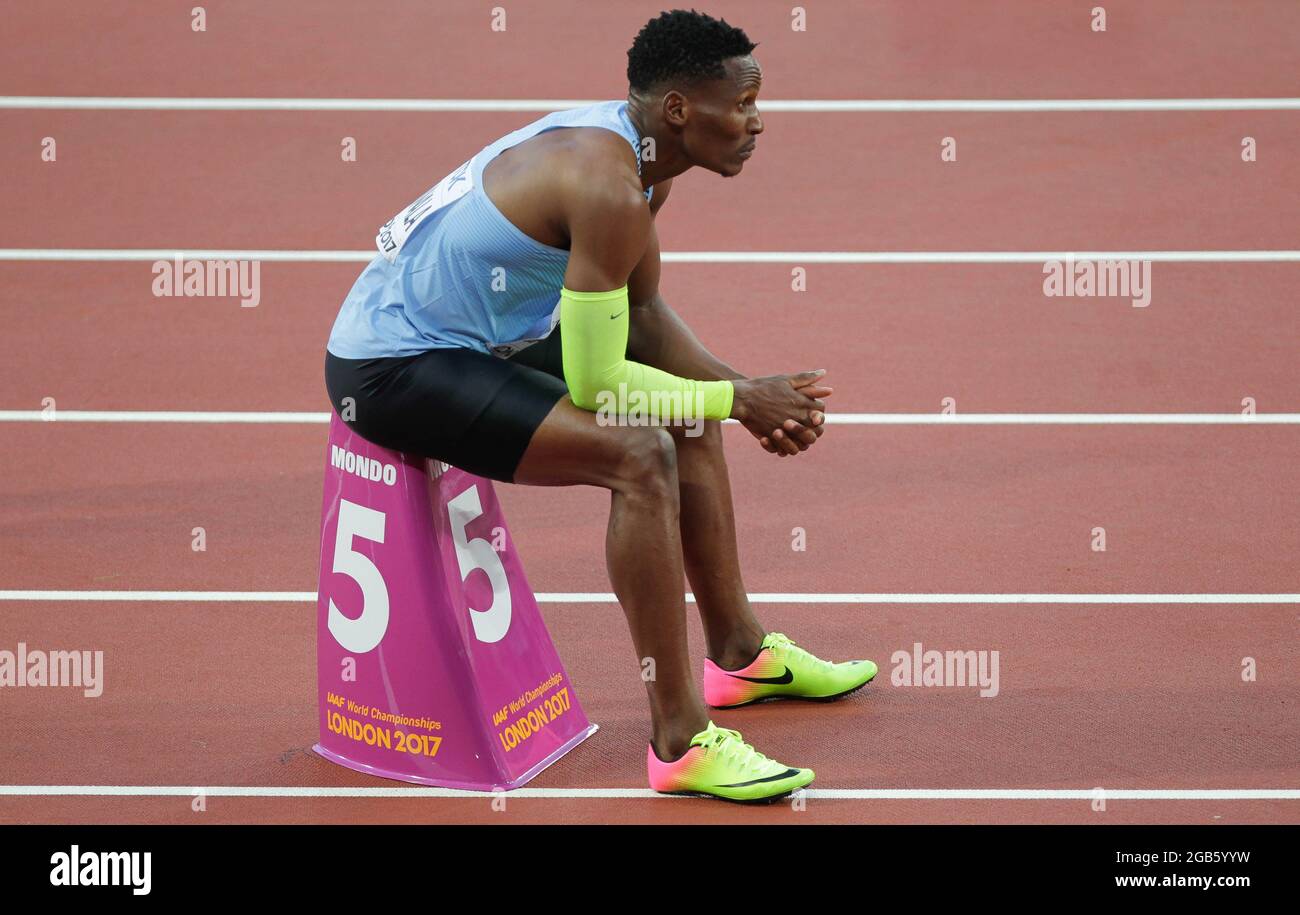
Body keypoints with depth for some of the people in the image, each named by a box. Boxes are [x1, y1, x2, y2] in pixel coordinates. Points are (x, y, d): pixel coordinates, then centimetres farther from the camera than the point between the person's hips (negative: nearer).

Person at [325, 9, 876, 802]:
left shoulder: (639, 152, 3)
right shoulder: (608, 187, -28)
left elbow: (644, 313, 13)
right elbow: (595, 384, -26)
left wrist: (744, 390, -1)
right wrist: (734, 399, -14)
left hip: (480, 340, 11)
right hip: (391, 371, -11)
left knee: (689, 416, 18)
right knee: (641, 456, -25)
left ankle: (740, 652, 35)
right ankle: (680, 743, -20)